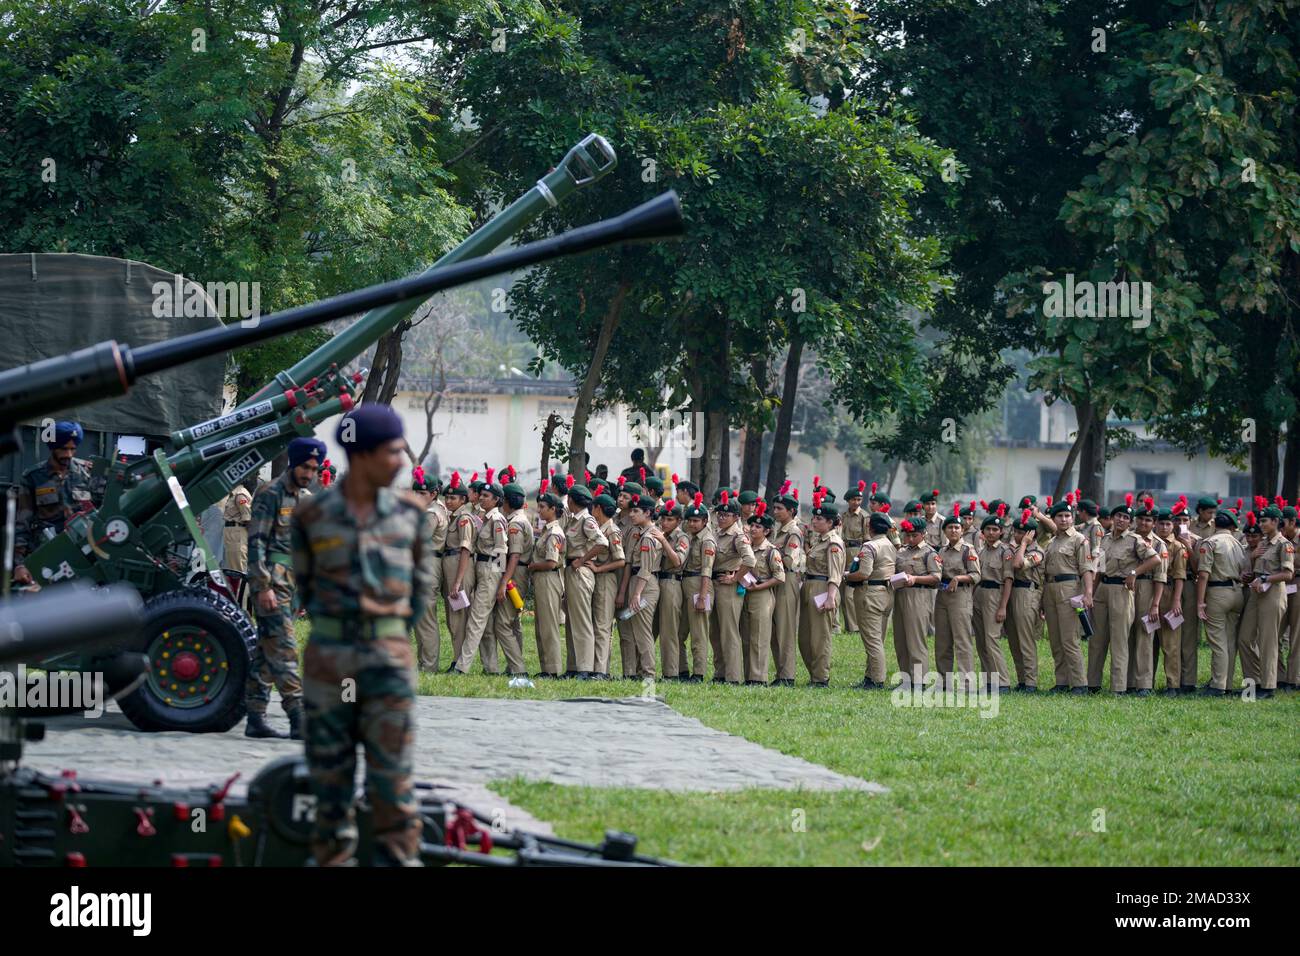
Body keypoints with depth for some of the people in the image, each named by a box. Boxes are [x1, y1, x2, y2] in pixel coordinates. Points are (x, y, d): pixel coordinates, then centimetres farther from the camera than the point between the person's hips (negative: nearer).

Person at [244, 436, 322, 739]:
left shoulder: (307, 500, 17)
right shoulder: (271, 494, -8)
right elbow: (256, 542, -13)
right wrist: (263, 586, -20)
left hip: (292, 582, 8)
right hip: (272, 580, -8)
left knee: (265, 651, 9)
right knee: (283, 648, -13)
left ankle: (256, 719, 9)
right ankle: (299, 719, -19)